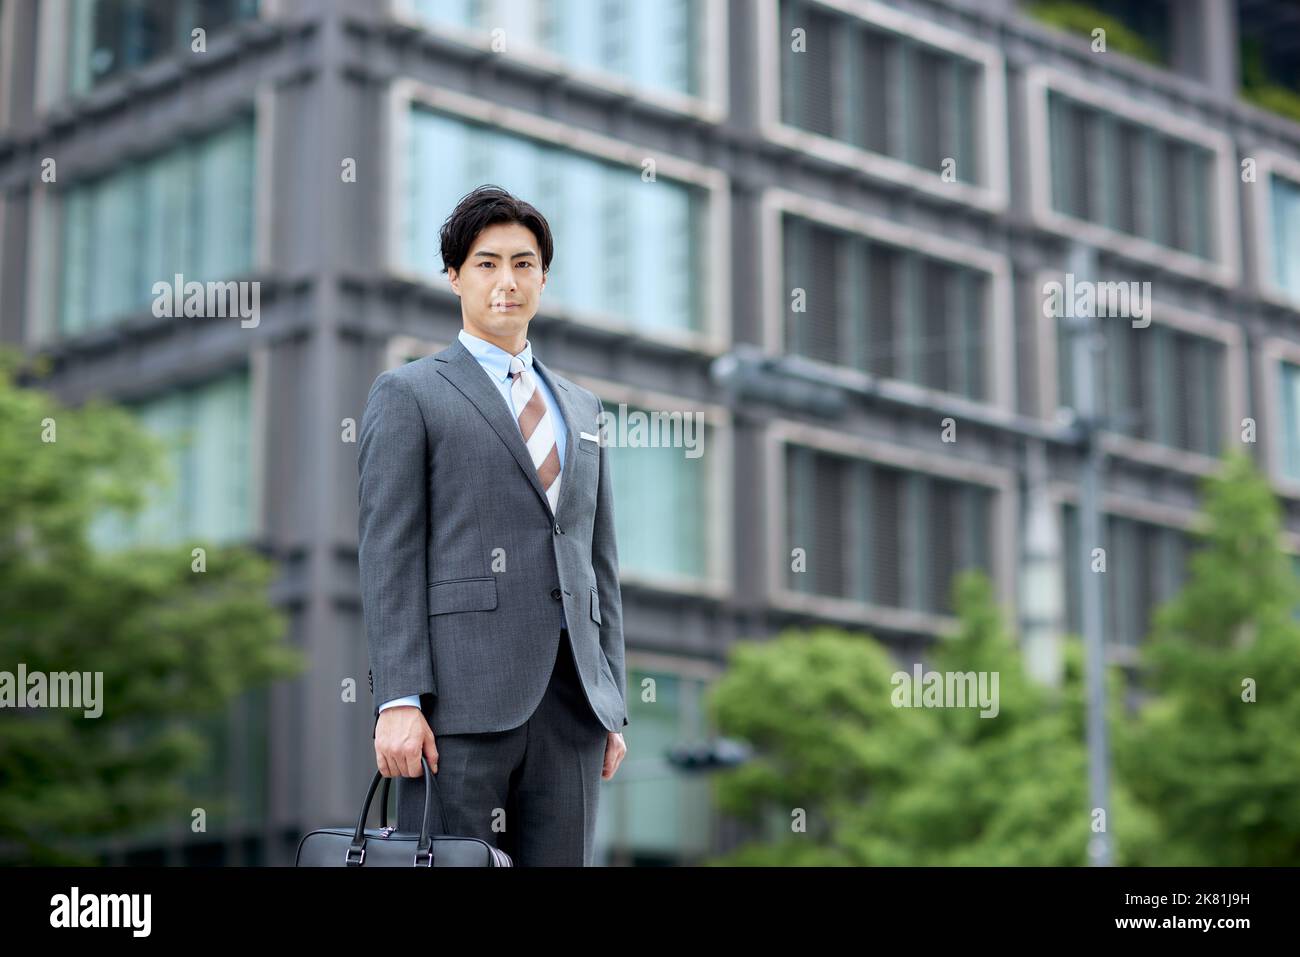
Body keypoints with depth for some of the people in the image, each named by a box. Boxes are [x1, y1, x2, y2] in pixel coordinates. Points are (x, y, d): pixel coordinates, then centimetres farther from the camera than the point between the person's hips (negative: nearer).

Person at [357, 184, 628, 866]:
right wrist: (398, 701, -13)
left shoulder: (579, 407, 23)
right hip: (459, 698, -5)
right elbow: (387, 557, -3)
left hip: (571, 704, 5)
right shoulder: (407, 395, 6)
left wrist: (613, 707, 14)